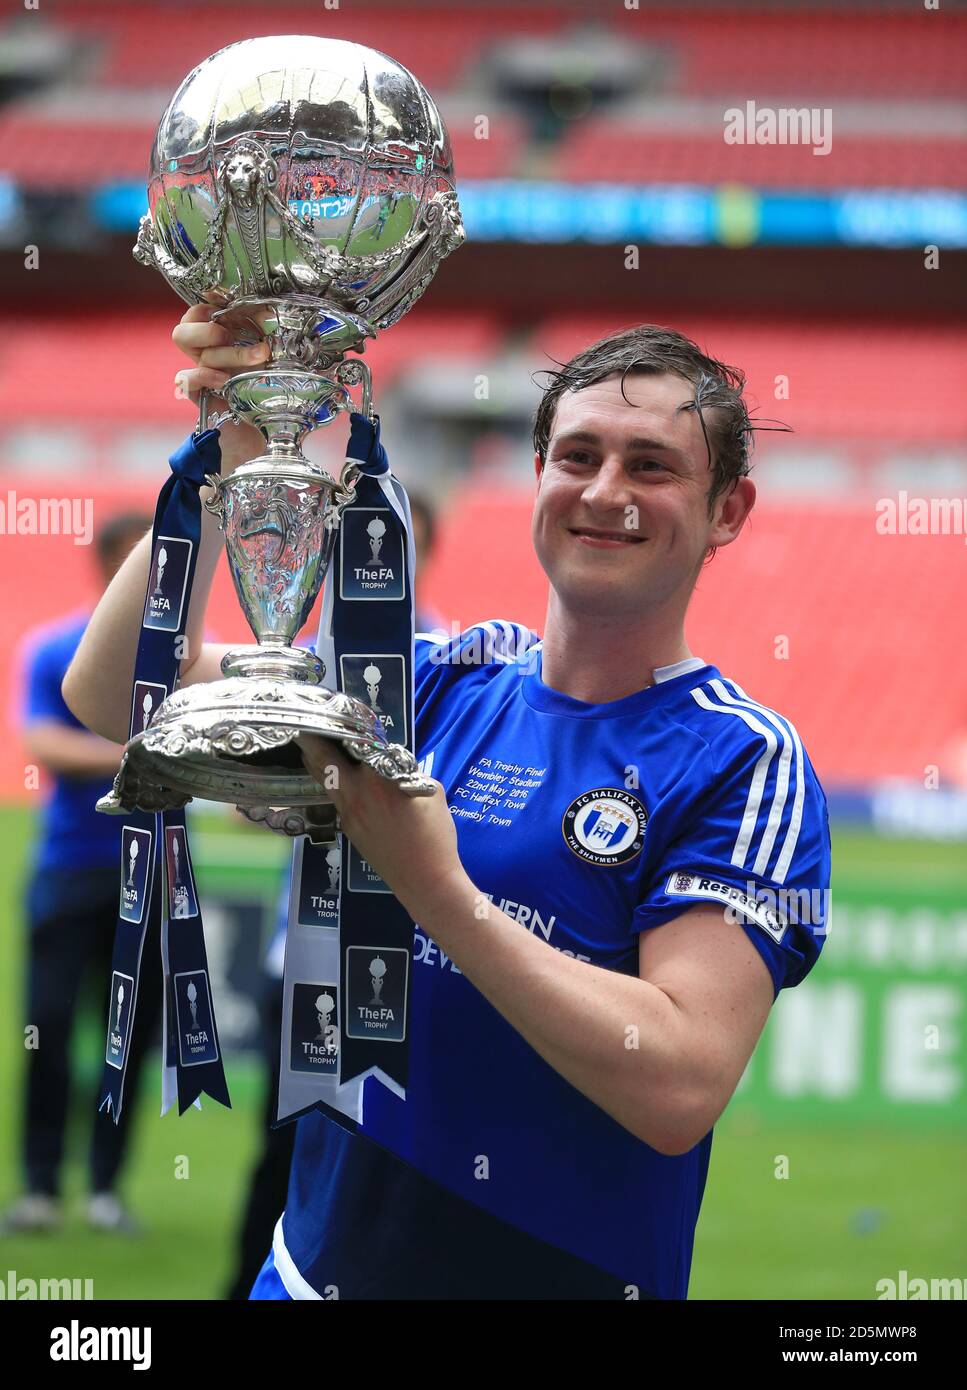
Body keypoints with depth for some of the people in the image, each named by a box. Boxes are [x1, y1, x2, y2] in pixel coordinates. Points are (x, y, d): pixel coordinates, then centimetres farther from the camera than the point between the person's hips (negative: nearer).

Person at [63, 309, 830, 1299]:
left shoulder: (744, 762, -11)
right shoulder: (449, 684, 2)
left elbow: (679, 1086, -23)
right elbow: (118, 689, -3)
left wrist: (434, 888, -25)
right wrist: (229, 455, -15)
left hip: (558, 1276, -4)